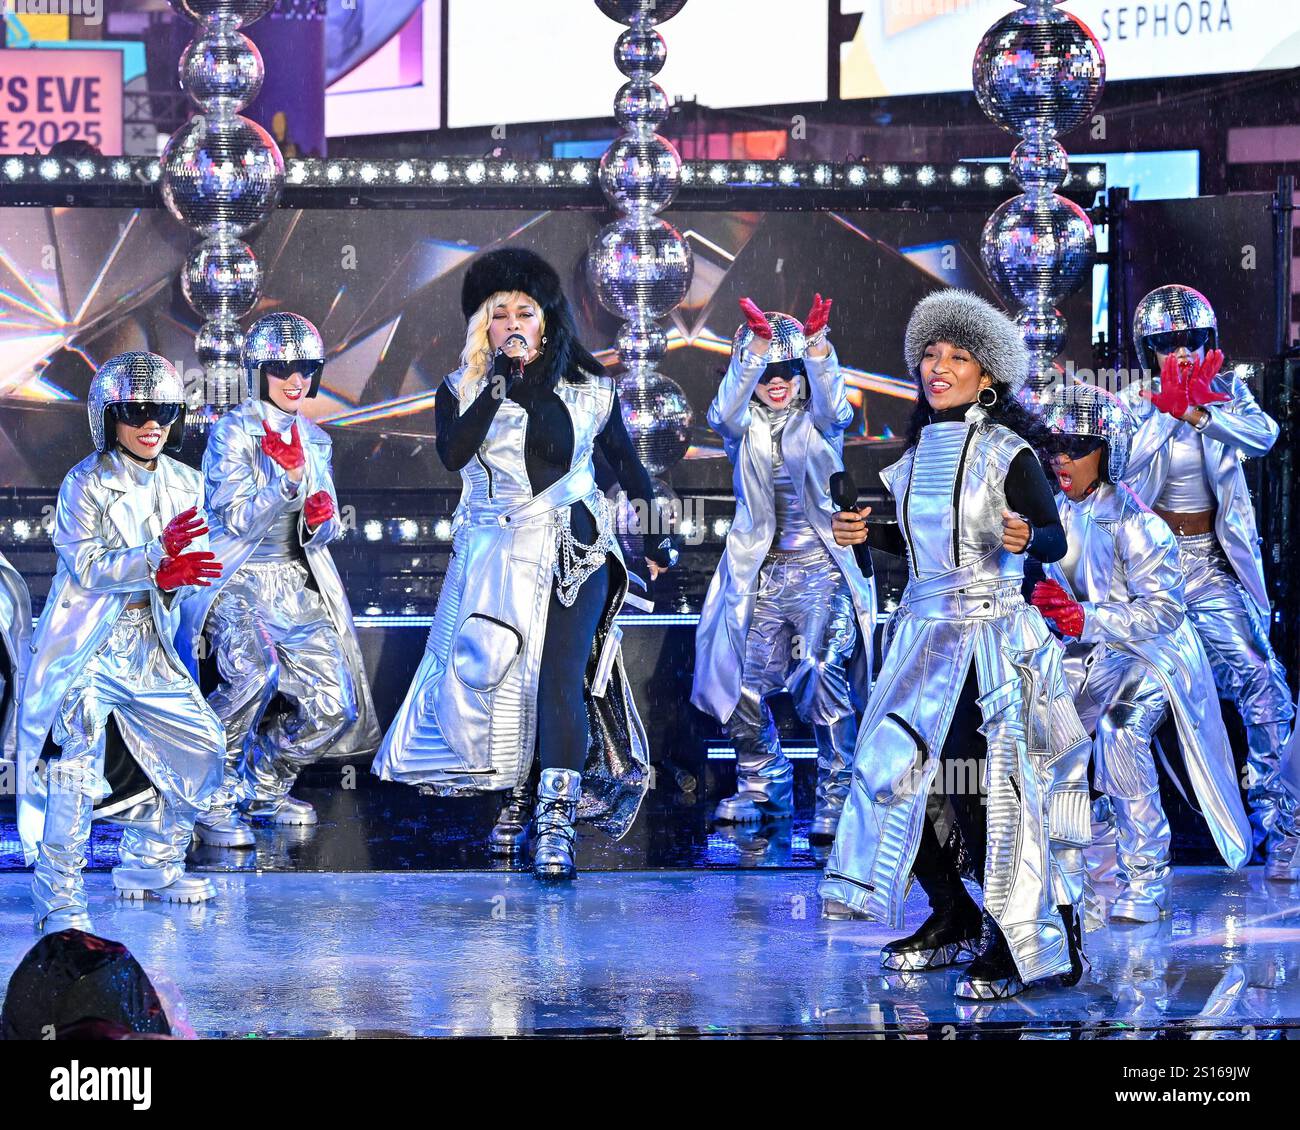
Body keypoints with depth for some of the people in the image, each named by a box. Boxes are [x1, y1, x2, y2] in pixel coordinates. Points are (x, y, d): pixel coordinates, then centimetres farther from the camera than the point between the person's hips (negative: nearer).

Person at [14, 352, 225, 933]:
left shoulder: (184, 484, 7)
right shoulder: (86, 483, -11)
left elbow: (188, 567, 5)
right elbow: (85, 568, -20)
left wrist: (174, 575, -19)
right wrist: (157, 556, -30)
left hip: (149, 648, 7)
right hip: (87, 645, -7)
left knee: (200, 743, 10)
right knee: (78, 755, -23)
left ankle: (148, 864, 27)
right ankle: (58, 897, -18)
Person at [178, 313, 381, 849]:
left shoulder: (315, 439, 13)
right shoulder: (232, 431, -6)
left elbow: (326, 533, 15)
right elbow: (240, 520, -13)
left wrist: (322, 521, -8)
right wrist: (287, 479, -25)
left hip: (296, 585, 6)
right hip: (237, 583, -6)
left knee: (333, 705, -7)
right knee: (255, 670, -35)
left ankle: (263, 788, 20)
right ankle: (213, 800, -19)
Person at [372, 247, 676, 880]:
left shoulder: (587, 389, 6)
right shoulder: (462, 391, 5)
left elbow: (626, 464, 18)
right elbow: (452, 454, -14)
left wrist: (656, 539, 22)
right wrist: (501, 383, -15)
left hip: (573, 551, -1)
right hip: (493, 550, 1)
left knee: (560, 676, -16)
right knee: (480, 668, -14)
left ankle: (556, 820, -22)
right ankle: (514, 789, 7)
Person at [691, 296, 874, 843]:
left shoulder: (818, 422, 5)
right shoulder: (744, 428, 8)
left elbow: (832, 403, -18)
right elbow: (725, 412, -15)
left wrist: (817, 347, -34)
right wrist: (756, 348, -25)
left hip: (821, 573, -3)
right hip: (761, 578, 3)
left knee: (824, 685, -15)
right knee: (745, 692, 4)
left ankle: (835, 798, -8)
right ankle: (763, 787, 26)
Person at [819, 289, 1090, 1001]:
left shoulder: (1009, 451, -7)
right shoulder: (919, 449, 10)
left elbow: (1054, 541, -9)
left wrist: (1025, 537, -31)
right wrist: (863, 533, 8)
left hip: (989, 635, -7)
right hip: (923, 627, 7)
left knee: (962, 781, -12)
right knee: (894, 769, 3)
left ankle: (1012, 940, -1)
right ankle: (953, 919, 20)